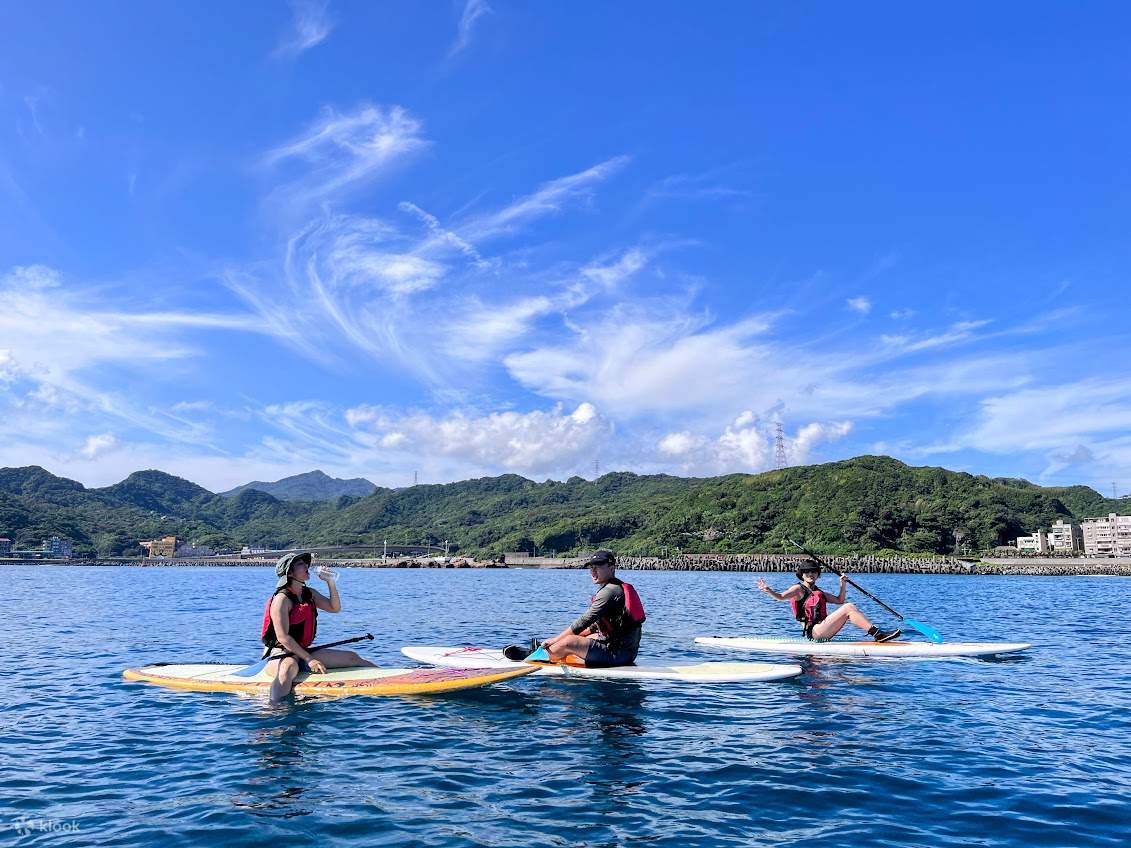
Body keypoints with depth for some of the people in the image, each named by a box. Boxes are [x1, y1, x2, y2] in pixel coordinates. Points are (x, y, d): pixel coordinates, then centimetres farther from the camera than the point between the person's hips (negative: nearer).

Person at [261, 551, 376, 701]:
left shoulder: (309, 594, 10)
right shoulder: (282, 599, -15)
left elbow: (335, 608, 13)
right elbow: (283, 637, -21)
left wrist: (330, 582, -1)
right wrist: (309, 660, -24)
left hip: (303, 650, 8)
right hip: (281, 654, -8)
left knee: (352, 657, 5)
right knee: (289, 668, -44)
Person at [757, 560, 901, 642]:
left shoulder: (819, 592, 24)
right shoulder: (798, 589, -2)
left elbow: (839, 600, 29)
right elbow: (781, 597, -19)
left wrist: (843, 585, 14)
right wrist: (768, 591, -38)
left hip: (822, 633, 8)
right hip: (814, 632, -8)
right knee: (848, 607, -17)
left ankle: (877, 632, -9)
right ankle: (878, 634, -20)